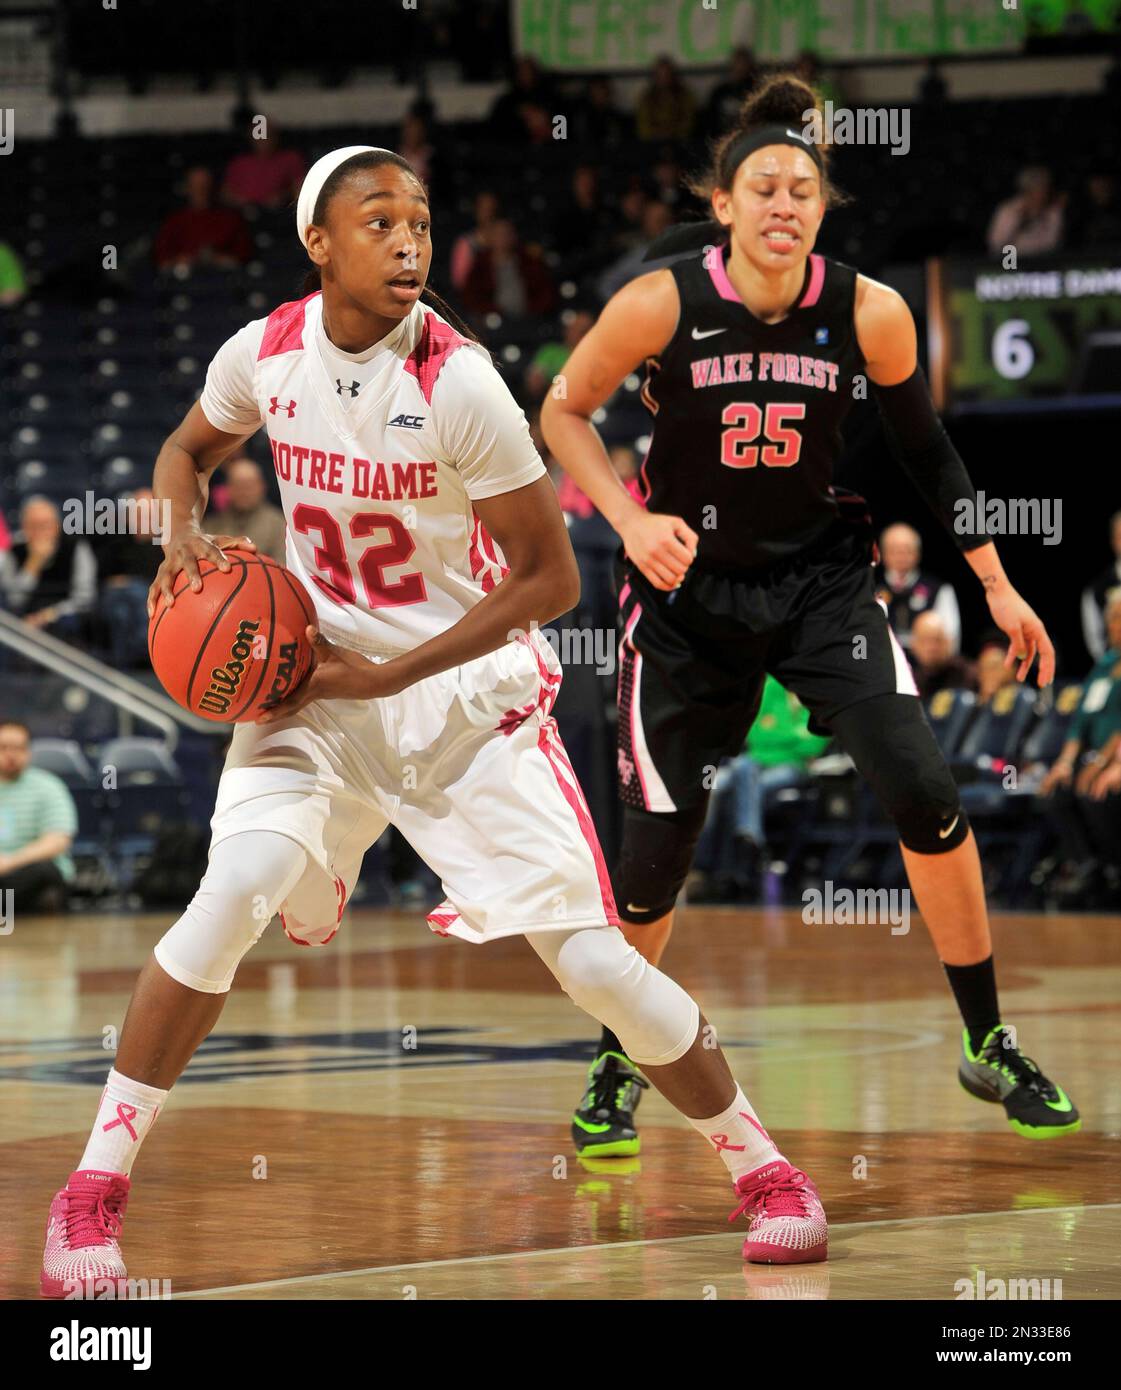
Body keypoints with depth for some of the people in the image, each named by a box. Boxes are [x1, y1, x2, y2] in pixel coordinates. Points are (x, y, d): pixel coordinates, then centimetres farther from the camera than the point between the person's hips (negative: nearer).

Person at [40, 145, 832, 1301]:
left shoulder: (456, 383, -19)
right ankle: (94, 1185, -13)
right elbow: (189, 448, 16)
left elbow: (550, 577, -13)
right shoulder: (264, 355, -7)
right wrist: (187, 535, -6)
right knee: (236, 891, -23)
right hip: (315, 677, 2)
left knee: (591, 959, -7)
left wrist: (391, 675, -17)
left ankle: (757, 1164, 15)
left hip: (466, 694, -2)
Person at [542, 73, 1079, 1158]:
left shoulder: (870, 313, -11)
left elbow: (924, 450, 5)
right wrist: (631, 523, -17)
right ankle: (615, 1067, 24)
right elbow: (563, 412, -2)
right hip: (688, 588, -1)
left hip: (819, 578, 1)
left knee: (924, 794, -16)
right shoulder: (662, 303, -17)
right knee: (656, 848, -1)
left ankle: (989, 1046, 0)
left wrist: (998, 584, 6)